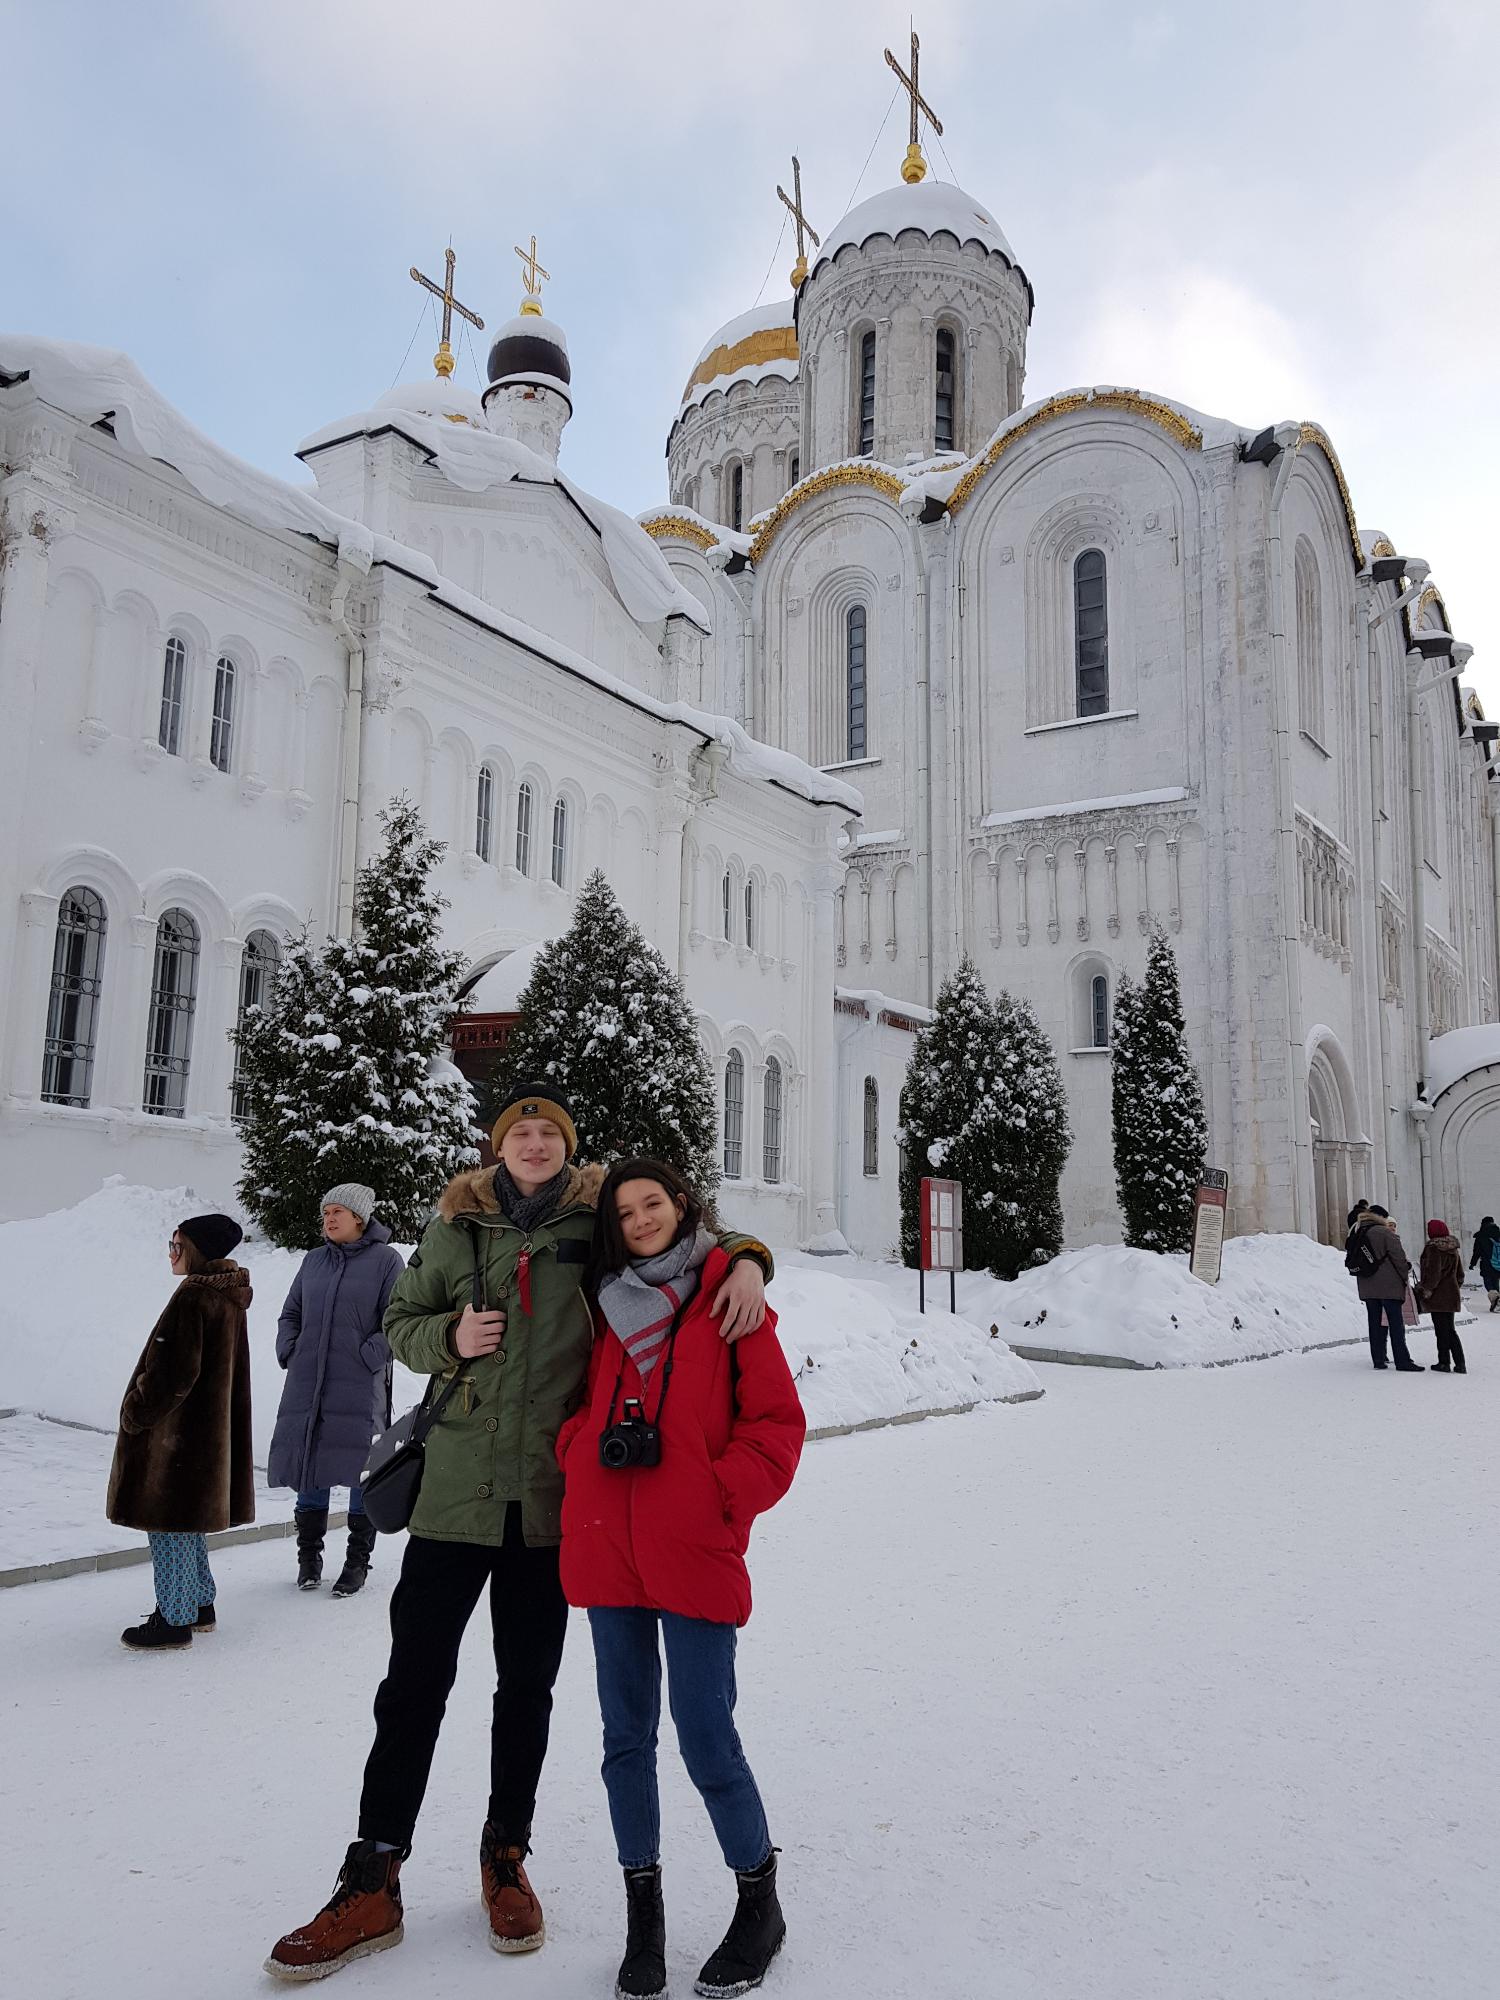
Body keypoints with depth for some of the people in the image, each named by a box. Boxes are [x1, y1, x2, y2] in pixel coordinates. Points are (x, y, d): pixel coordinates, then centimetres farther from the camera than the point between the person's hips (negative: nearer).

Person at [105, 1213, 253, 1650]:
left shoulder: (192, 1297, -20)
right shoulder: (229, 1298, 9)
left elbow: (173, 1372, -22)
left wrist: (135, 1412, -9)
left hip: (177, 1432, -10)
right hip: (210, 1430, 10)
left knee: (169, 1522, 0)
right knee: (186, 1522, 20)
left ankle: (174, 1621, 8)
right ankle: (200, 1605, 29)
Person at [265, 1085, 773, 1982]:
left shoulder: (601, 1216, 1)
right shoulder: (457, 1222, 4)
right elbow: (402, 1321, 12)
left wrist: (745, 1260, -12)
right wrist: (450, 1336, -9)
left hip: (553, 1493, 0)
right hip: (459, 1485, 0)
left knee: (527, 1685, 14)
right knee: (415, 1682, 3)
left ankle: (507, 1857, 33)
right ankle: (372, 1887, 17)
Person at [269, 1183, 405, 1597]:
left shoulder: (385, 1259, -2)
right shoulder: (314, 1260, 13)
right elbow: (290, 1312, 22)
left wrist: (369, 1357, -13)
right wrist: (288, 1351, 8)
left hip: (359, 1388, -4)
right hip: (306, 1385, 4)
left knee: (361, 1471, 1)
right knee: (310, 1469, 9)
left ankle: (358, 1560, 13)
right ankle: (309, 1555, 22)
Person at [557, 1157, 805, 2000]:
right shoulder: (606, 1306, 11)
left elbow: (778, 1422, -2)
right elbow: (574, 1402, 20)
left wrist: (723, 1498, -12)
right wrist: (590, 1446, 0)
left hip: (696, 1551, -4)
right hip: (606, 1545, 4)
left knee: (707, 1740, -2)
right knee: (627, 1735, 11)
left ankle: (760, 1903, 21)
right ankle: (644, 1915, 27)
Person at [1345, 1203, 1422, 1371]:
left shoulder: (1356, 1233, 8)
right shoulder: (1384, 1233, -12)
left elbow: (1351, 1261, 12)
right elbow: (1399, 1258, -11)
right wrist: (1405, 1276, 3)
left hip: (1367, 1288, 6)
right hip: (1389, 1286, -6)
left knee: (1375, 1323, 10)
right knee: (1396, 1324, -1)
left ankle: (1378, 1359, 11)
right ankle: (1402, 1362, 0)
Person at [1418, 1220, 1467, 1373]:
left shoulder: (1433, 1249, -15)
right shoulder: (1454, 1250, 11)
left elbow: (1433, 1272, -20)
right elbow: (1460, 1273, 17)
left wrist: (1426, 1289, -12)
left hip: (1438, 1296, -8)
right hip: (1452, 1295, 8)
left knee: (1442, 1330, -1)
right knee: (1450, 1329, 13)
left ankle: (1444, 1363, 4)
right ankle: (1460, 1364, 11)